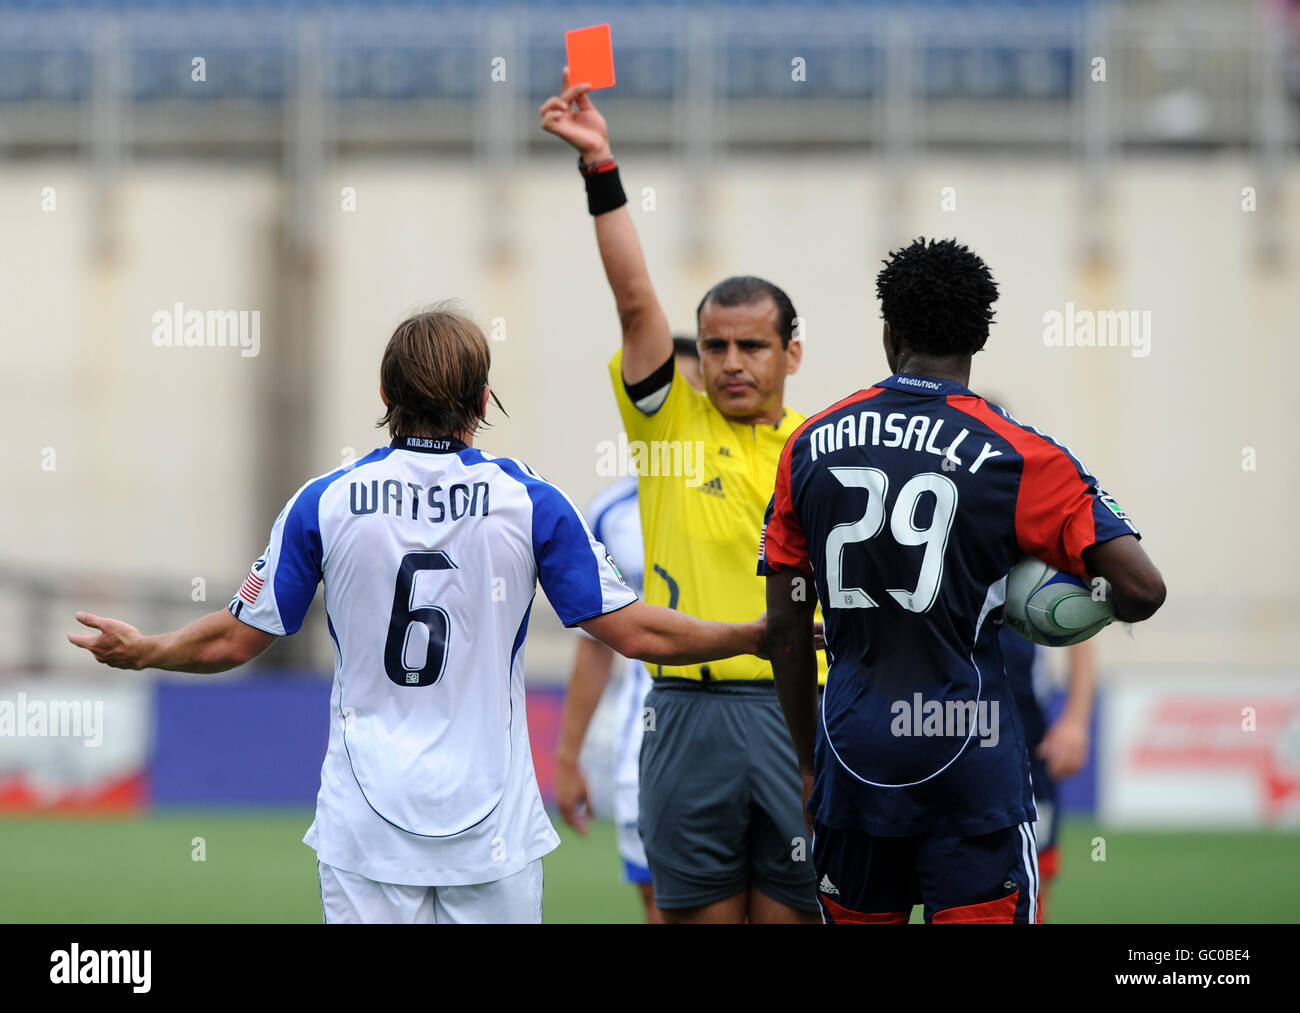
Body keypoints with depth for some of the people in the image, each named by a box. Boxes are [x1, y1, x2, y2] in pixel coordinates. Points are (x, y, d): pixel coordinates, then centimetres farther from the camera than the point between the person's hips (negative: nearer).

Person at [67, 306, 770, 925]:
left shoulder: (324, 504, -1)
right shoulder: (531, 502, -3)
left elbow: (235, 640, 5)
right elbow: (633, 632, 0)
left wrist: (138, 651, 22)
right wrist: (756, 636, 13)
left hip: (365, 824, 0)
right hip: (493, 826, 0)